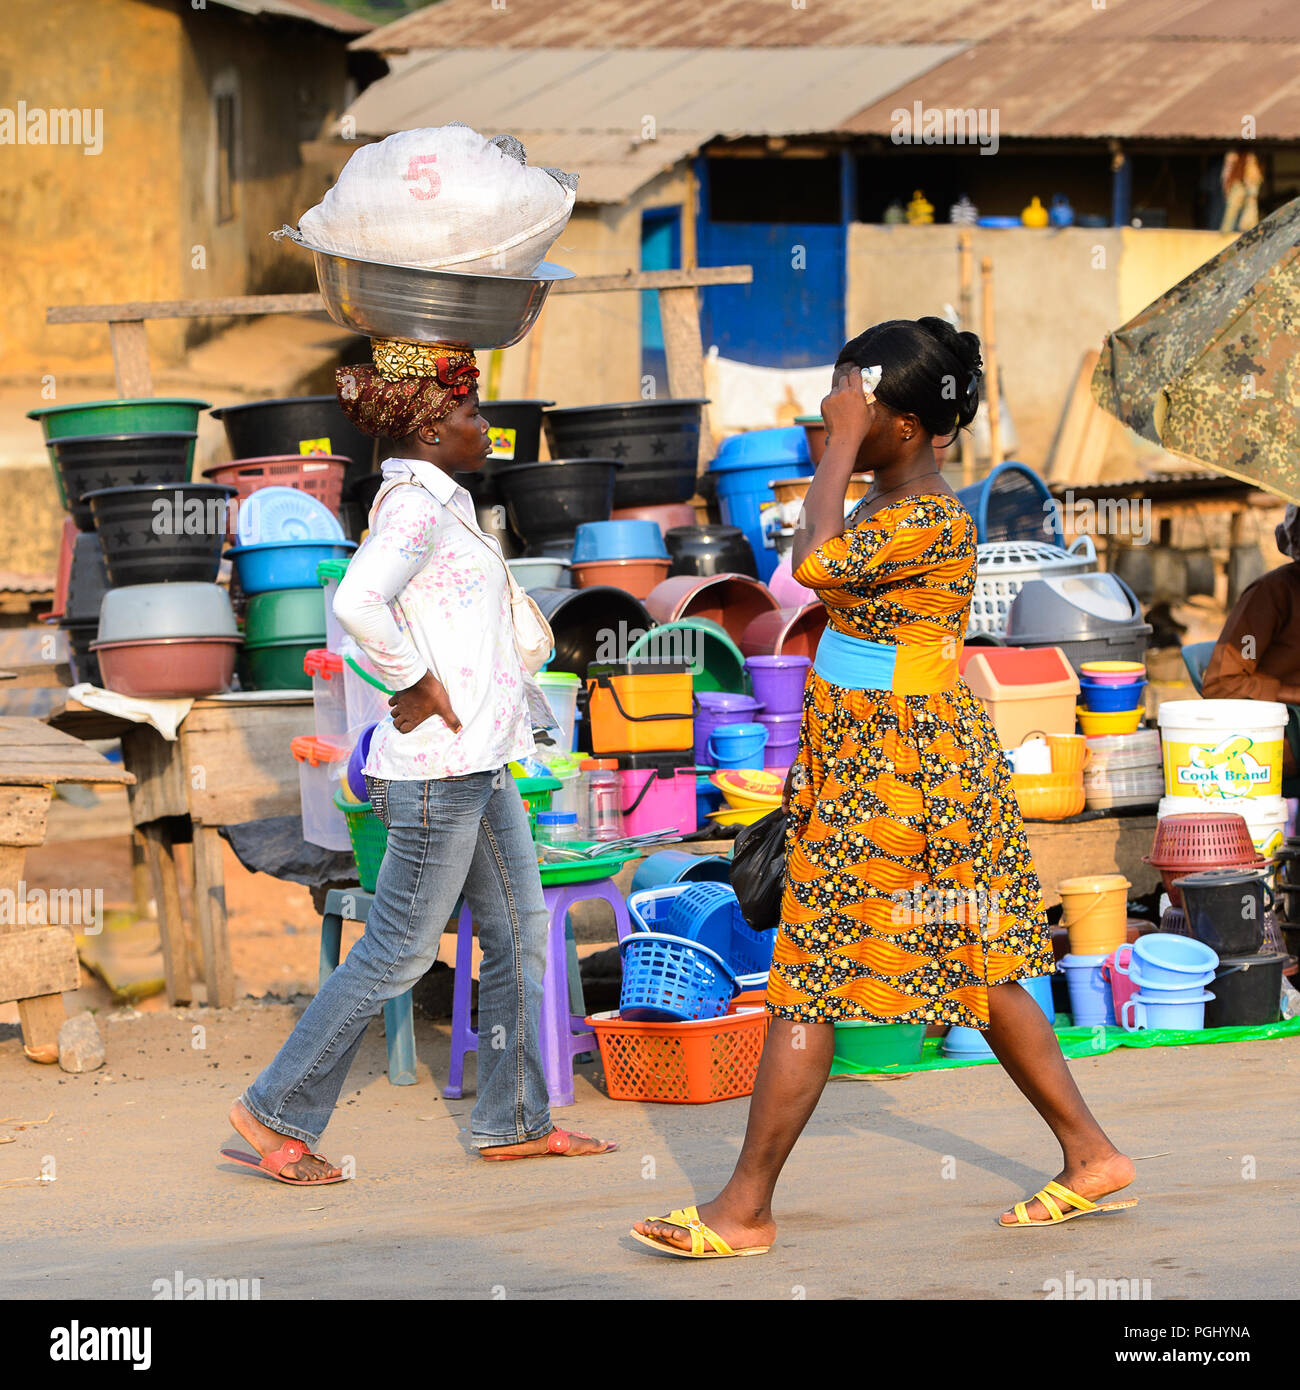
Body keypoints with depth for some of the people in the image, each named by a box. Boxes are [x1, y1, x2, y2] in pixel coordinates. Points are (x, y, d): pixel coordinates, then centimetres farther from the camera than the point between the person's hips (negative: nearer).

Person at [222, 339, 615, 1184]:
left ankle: (515, 1121, 19)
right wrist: (417, 685, -21)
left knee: (520, 932, 12)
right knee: (400, 952, -4)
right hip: (440, 764, -10)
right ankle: (279, 1114, 4)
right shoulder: (418, 505, -16)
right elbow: (357, 606, -32)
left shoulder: (438, 503, 15)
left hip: (480, 763, 10)